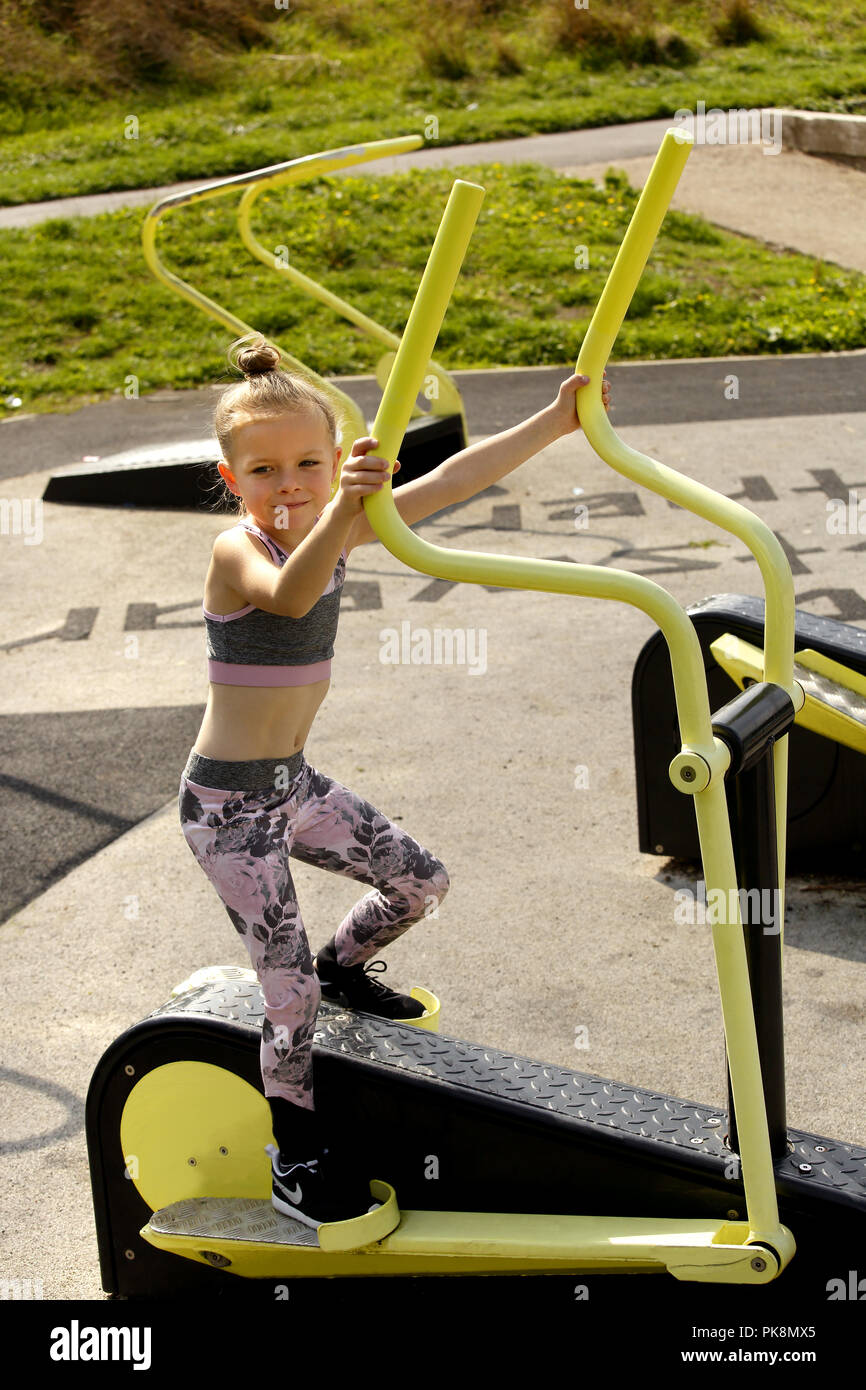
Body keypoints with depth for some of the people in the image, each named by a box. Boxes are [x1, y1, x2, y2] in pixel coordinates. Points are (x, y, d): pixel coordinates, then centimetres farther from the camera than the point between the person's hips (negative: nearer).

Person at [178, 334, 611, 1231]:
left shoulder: (339, 531, -1)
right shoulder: (237, 550, -22)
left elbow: (451, 480, -3)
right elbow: (288, 596, -47)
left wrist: (557, 420, -5)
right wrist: (340, 508, -64)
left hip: (293, 781, 7)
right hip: (229, 803, -7)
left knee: (423, 884, 15)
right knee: (291, 990, -3)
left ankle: (343, 966, 45)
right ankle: (296, 1160, 19)